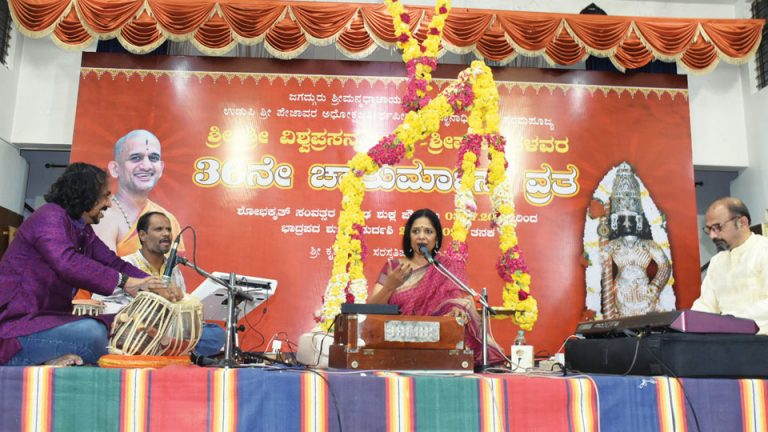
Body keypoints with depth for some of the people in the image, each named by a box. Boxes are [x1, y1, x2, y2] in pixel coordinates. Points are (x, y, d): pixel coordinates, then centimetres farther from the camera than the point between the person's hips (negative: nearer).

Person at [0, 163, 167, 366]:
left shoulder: (84, 231, 13)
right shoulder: (50, 216, -14)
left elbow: (114, 263, 8)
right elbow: (67, 263, -31)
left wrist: (153, 284, -7)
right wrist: (123, 281, -32)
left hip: (47, 318, 9)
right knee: (92, 334, -29)